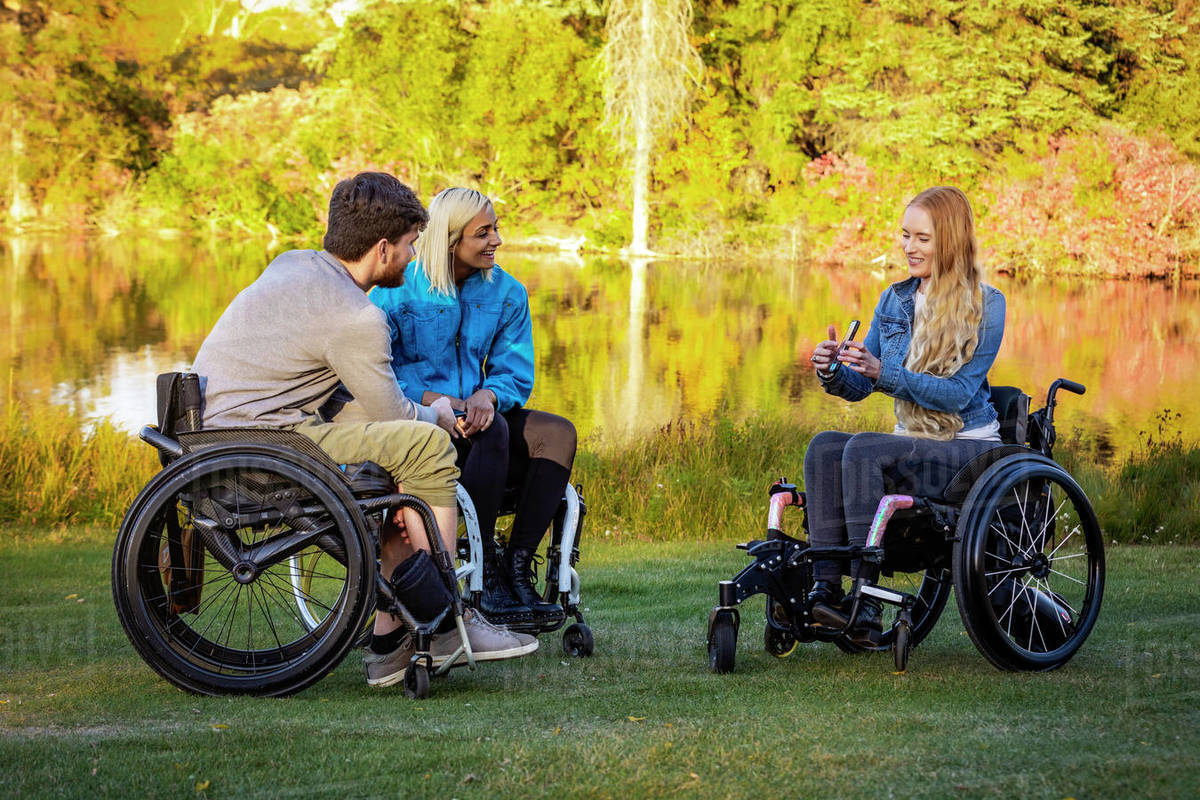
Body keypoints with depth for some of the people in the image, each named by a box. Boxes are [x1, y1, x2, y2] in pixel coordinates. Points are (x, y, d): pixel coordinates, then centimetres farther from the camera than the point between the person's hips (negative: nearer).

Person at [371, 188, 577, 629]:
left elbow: (516, 373, 4)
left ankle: (517, 567, -27)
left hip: (472, 413, 5)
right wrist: (434, 399, -26)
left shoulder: (508, 293, 8)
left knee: (558, 432, -22)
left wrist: (488, 395, -20)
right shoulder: (398, 290, -5)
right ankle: (484, 573, -30)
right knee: (492, 429, -35)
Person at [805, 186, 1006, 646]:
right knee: (823, 447, -23)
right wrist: (833, 371, -14)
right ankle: (825, 588, -31)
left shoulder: (985, 305, -7)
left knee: (864, 450, -31)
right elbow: (858, 387, 11)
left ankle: (868, 603, -31)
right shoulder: (894, 300, 11)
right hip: (912, 444, 6)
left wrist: (885, 374, -28)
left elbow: (958, 393, -17)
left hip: (968, 450, -6)